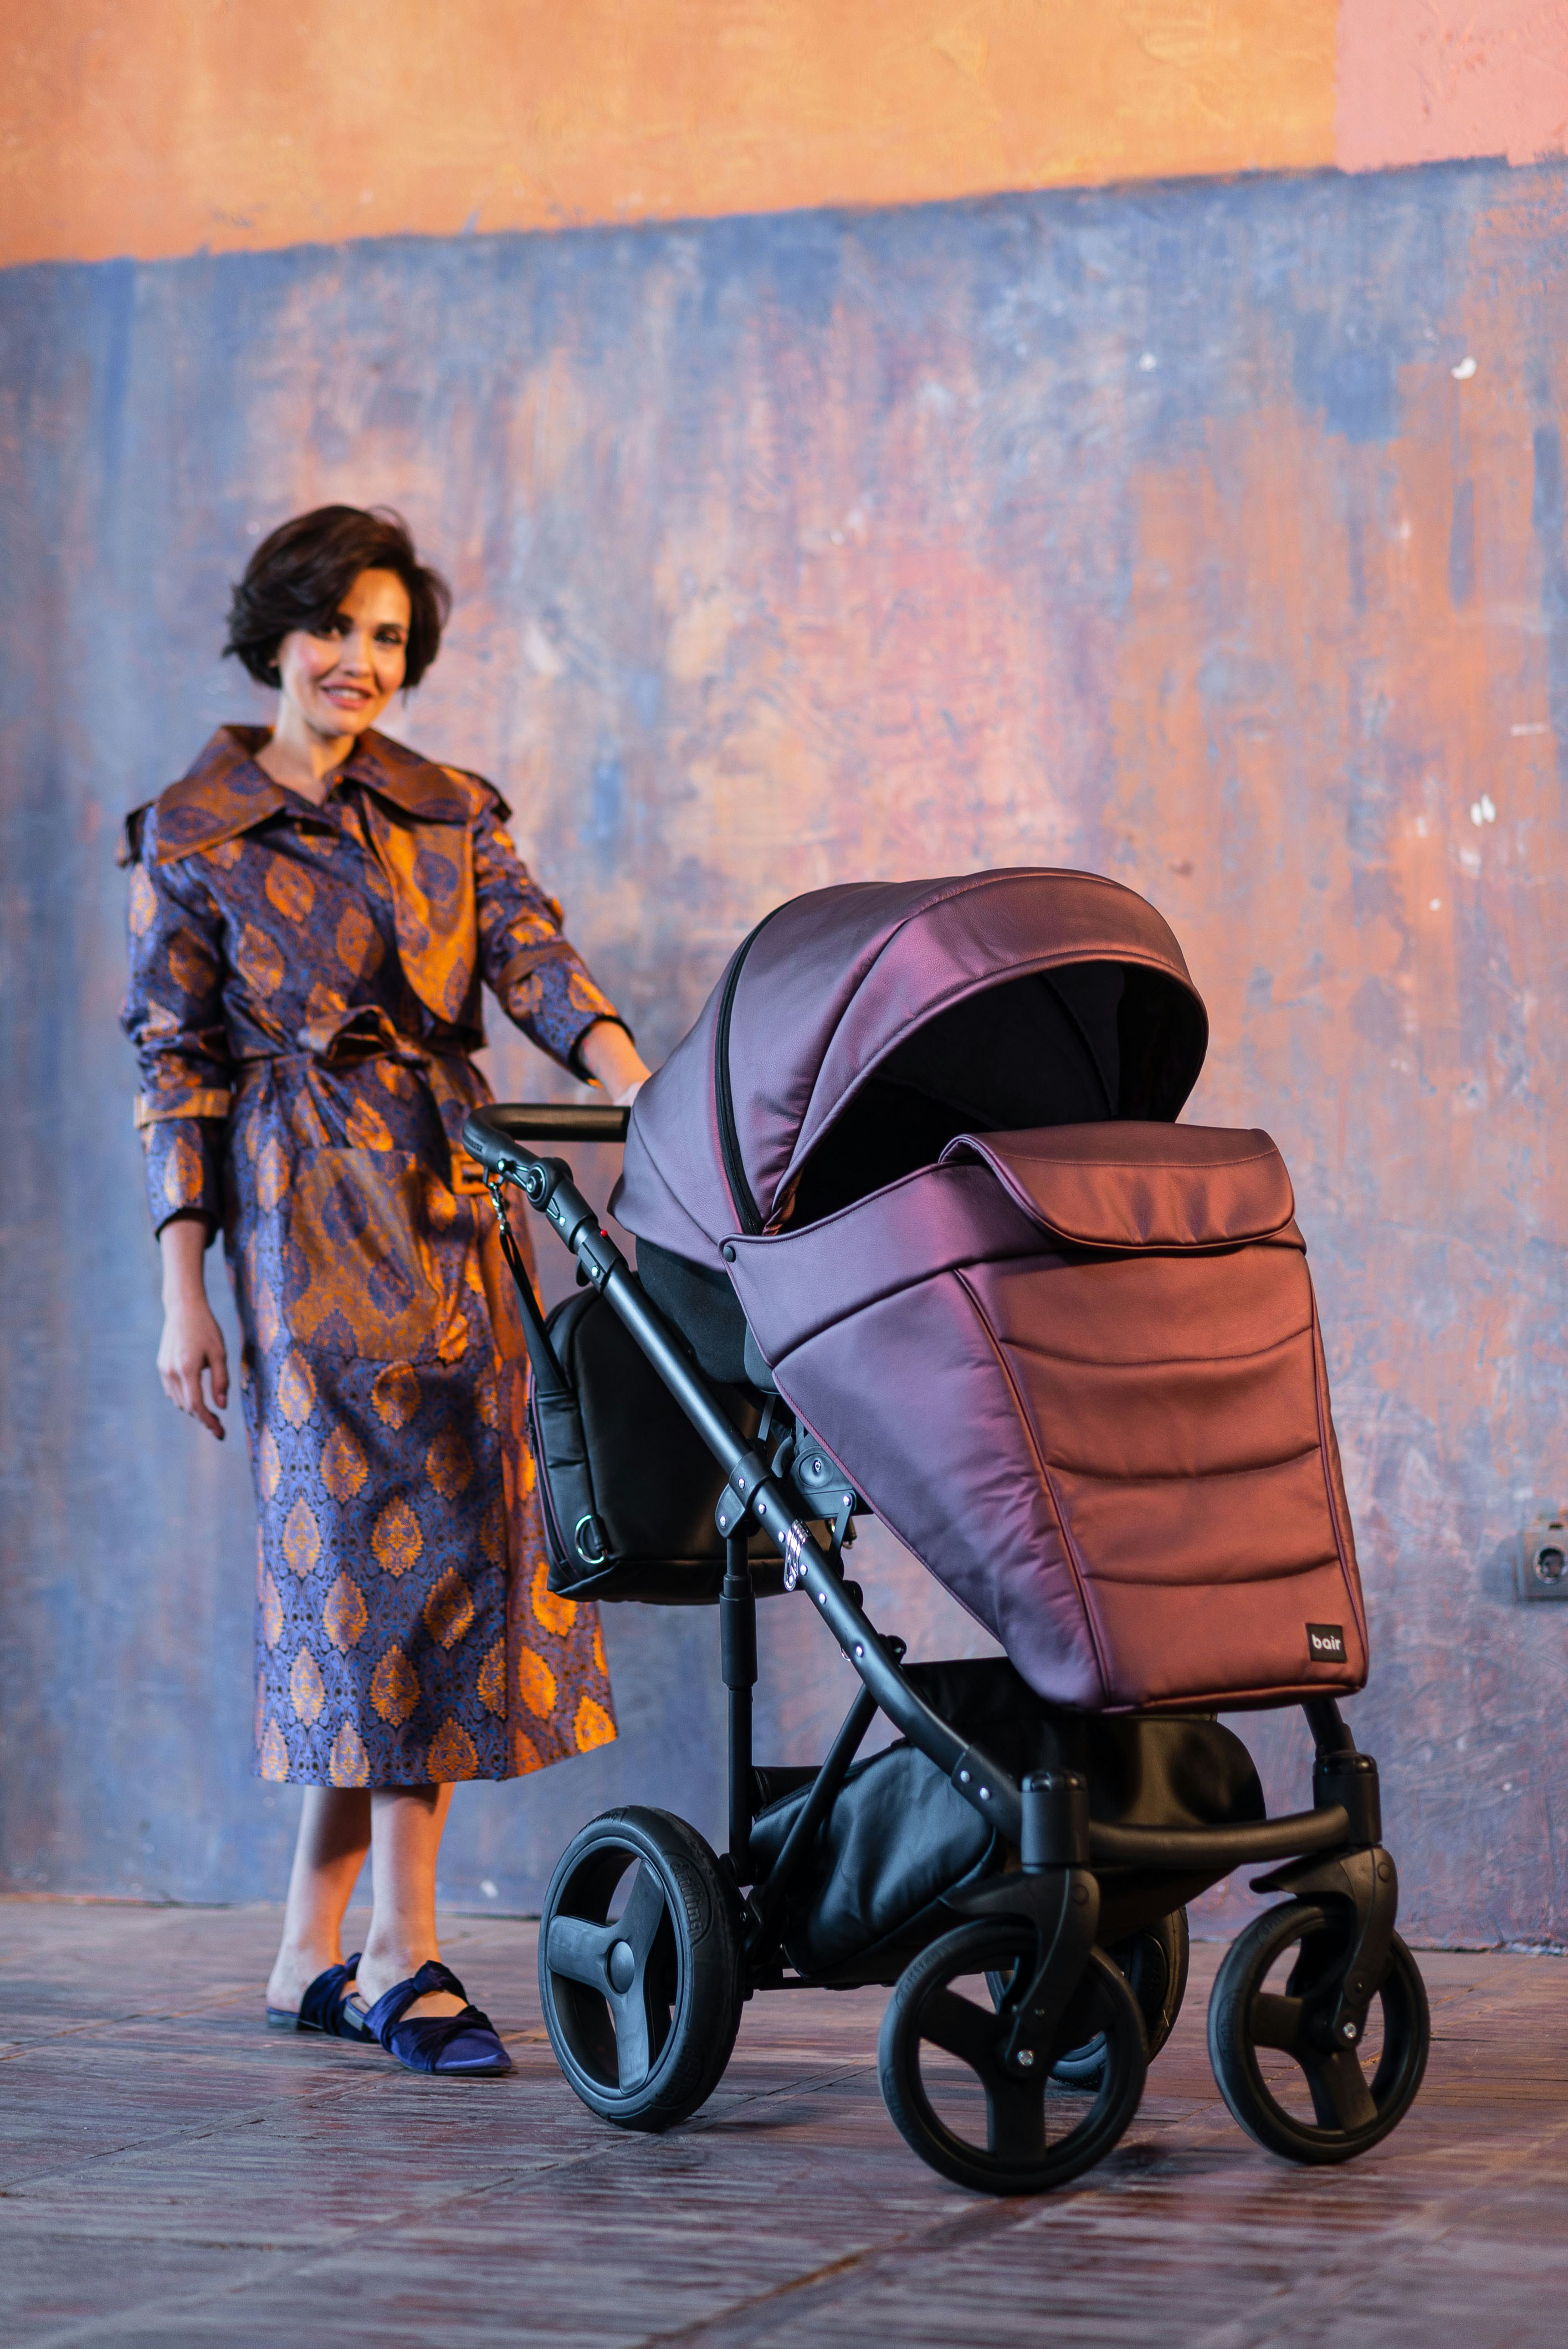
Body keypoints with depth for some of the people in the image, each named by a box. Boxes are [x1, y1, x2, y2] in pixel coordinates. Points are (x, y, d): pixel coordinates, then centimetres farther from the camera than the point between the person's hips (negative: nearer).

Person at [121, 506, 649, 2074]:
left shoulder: (451, 815, 13)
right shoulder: (189, 838, 2)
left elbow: (536, 966, 0)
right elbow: (171, 1063, 1)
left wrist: (638, 1080, -21)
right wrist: (181, 1288, -5)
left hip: (454, 1196, 5)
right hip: (305, 1205, -5)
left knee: (448, 1531, 2)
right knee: (373, 1533, -11)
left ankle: (317, 1956, 10)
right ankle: (401, 1958, -7)